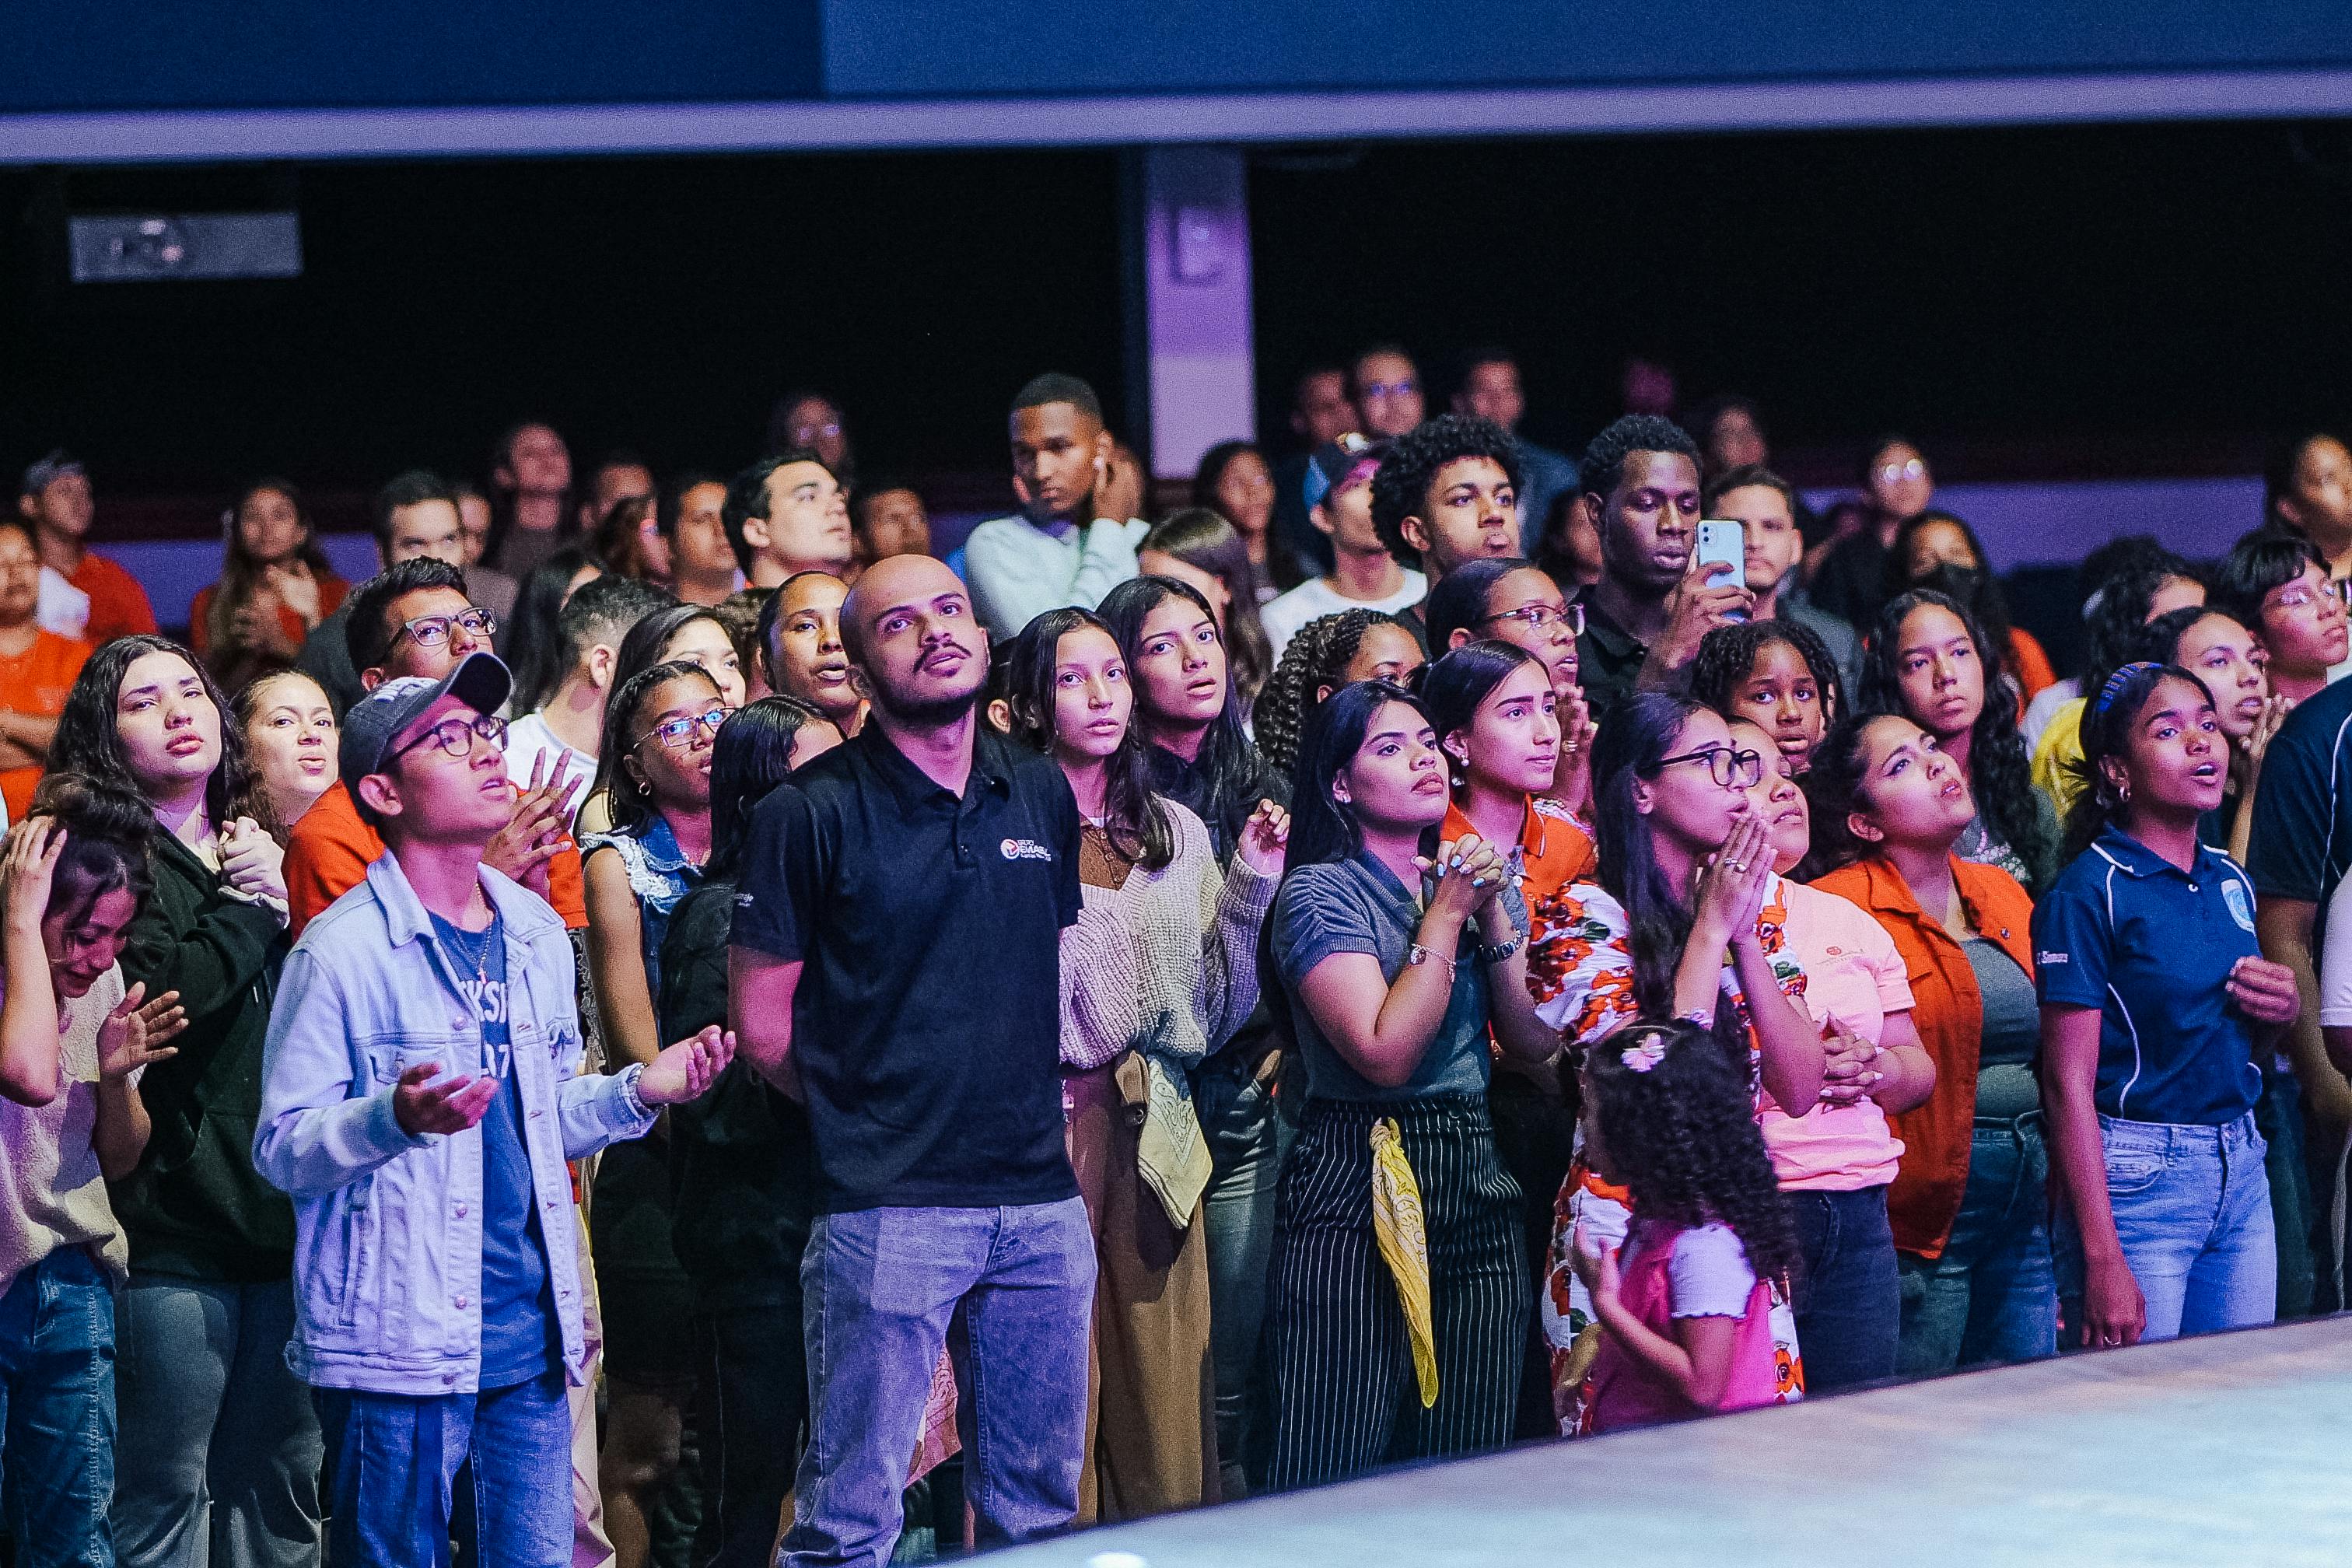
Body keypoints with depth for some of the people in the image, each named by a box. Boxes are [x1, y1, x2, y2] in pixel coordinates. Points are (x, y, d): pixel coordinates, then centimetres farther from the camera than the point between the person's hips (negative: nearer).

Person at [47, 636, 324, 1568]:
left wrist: (286, 905, -5)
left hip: (281, 1209, 6)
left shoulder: (256, 850, 18)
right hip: (173, 1219, -6)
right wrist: (252, 909, -5)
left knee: (280, 1490, 10)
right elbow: (162, 993, -18)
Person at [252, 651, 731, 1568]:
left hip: (528, 1339, 6)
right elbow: (283, 1149, -10)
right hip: (397, 1344, -6)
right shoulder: (342, 951, -8)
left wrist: (639, 1092, 7)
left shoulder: (537, 935, 13)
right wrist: (395, 1118, -26)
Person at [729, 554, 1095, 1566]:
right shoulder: (813, 815, -5)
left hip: (1040, 1204, 5)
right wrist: (861, 1115, 5)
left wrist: (1033, 1096, 12)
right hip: (886, 1207, -5)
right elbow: (761, 1021, -1)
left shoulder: (1042, 797, 11)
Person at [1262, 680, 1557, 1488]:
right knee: (1337, 1470, -9)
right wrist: (1446, 914, -11)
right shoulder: (1320, 891, -5)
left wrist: (1493, 915, -4)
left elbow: (1536, 1044, 8)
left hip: (1479, 1190, 6)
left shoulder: (1475, 880, 15)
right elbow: (1386, 1053, -15)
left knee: (1468, 1470, 2)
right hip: (1360, 1193, -6)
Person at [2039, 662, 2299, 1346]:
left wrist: (2282, 1012, 0)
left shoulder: (2230, 882, 12)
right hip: (2138, 1177, -7)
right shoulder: (2089, 894, -10)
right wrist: (2103, 1260, -20)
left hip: (2241, 1174, 7)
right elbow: (2069, 1083, -14)